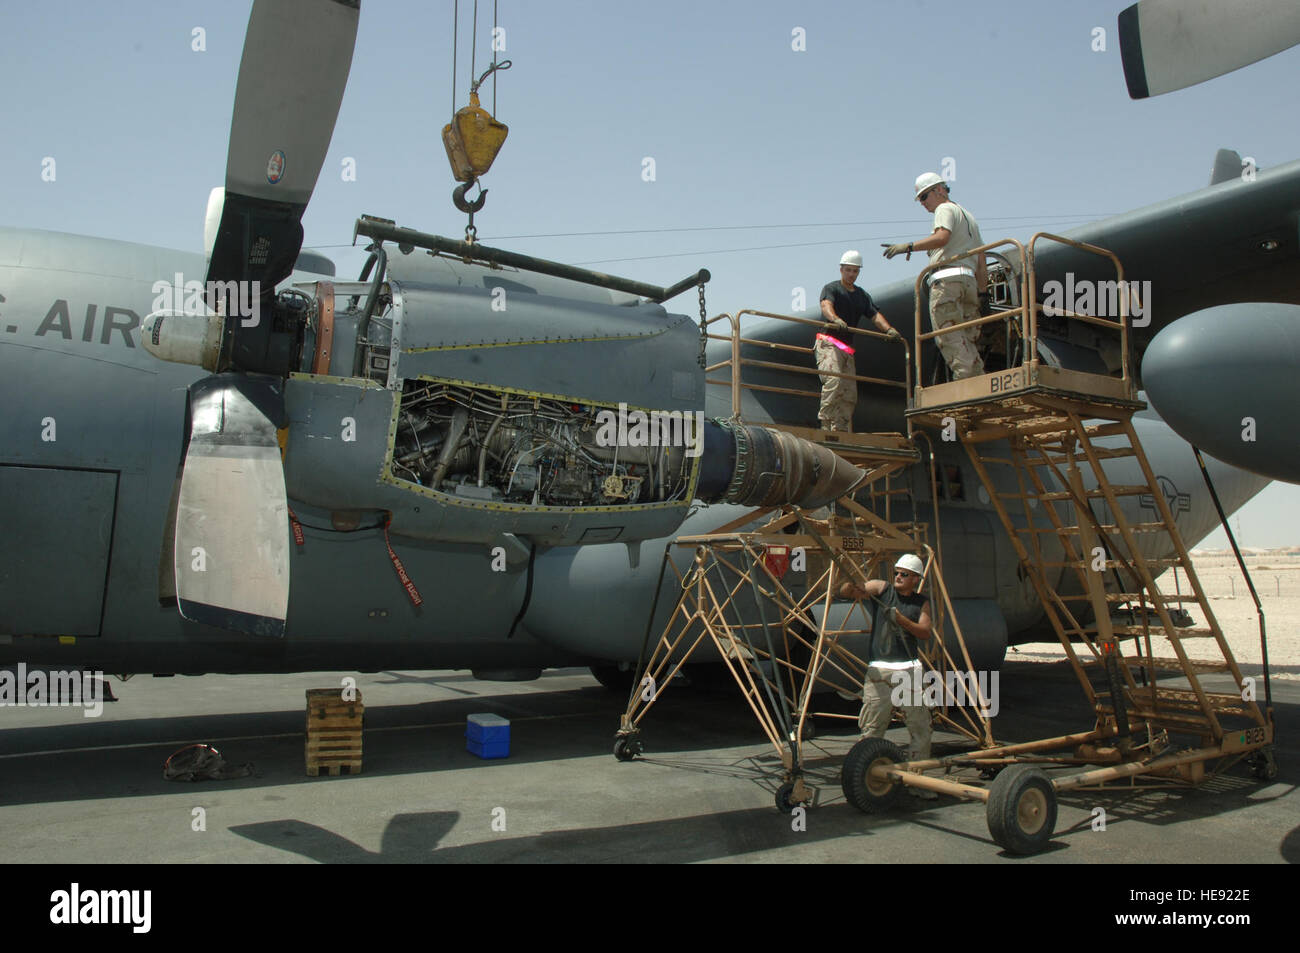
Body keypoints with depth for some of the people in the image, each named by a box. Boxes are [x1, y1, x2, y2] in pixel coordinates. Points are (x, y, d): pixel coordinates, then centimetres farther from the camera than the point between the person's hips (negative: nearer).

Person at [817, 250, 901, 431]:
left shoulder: (863, 295, 22)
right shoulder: (832, 288, 4)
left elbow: (875, 314, 8)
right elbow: (826, 306, -18)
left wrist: (888, 328, -13)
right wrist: (836, 319, -40)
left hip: (847, 348, 7)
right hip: (828, 343, -6)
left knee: (850, 393, 1)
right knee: (833, 381, -25)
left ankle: (841, 430, 4)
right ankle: (825, 424, -25)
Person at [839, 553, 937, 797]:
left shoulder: (921, 602, 13)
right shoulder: (881, 588, 6)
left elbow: (925, 633, 1)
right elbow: (847, 592, -5)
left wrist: (900, 618, -13)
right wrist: (850, 586, -29)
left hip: (909, 670, 3)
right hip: (879, 669, -3)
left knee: (920, 726, 4)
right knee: (871, 729, -4)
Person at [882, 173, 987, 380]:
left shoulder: (945, 209, 5)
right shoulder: (968, 216, 32)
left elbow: (942, 237, -19)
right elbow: (981, 262, 27)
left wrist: (909, 246, -21)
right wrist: (983, 292, 24)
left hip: (947, 278, -9)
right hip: (969, 280, 9)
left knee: (950, 337, -13)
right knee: (967, 340, 6)